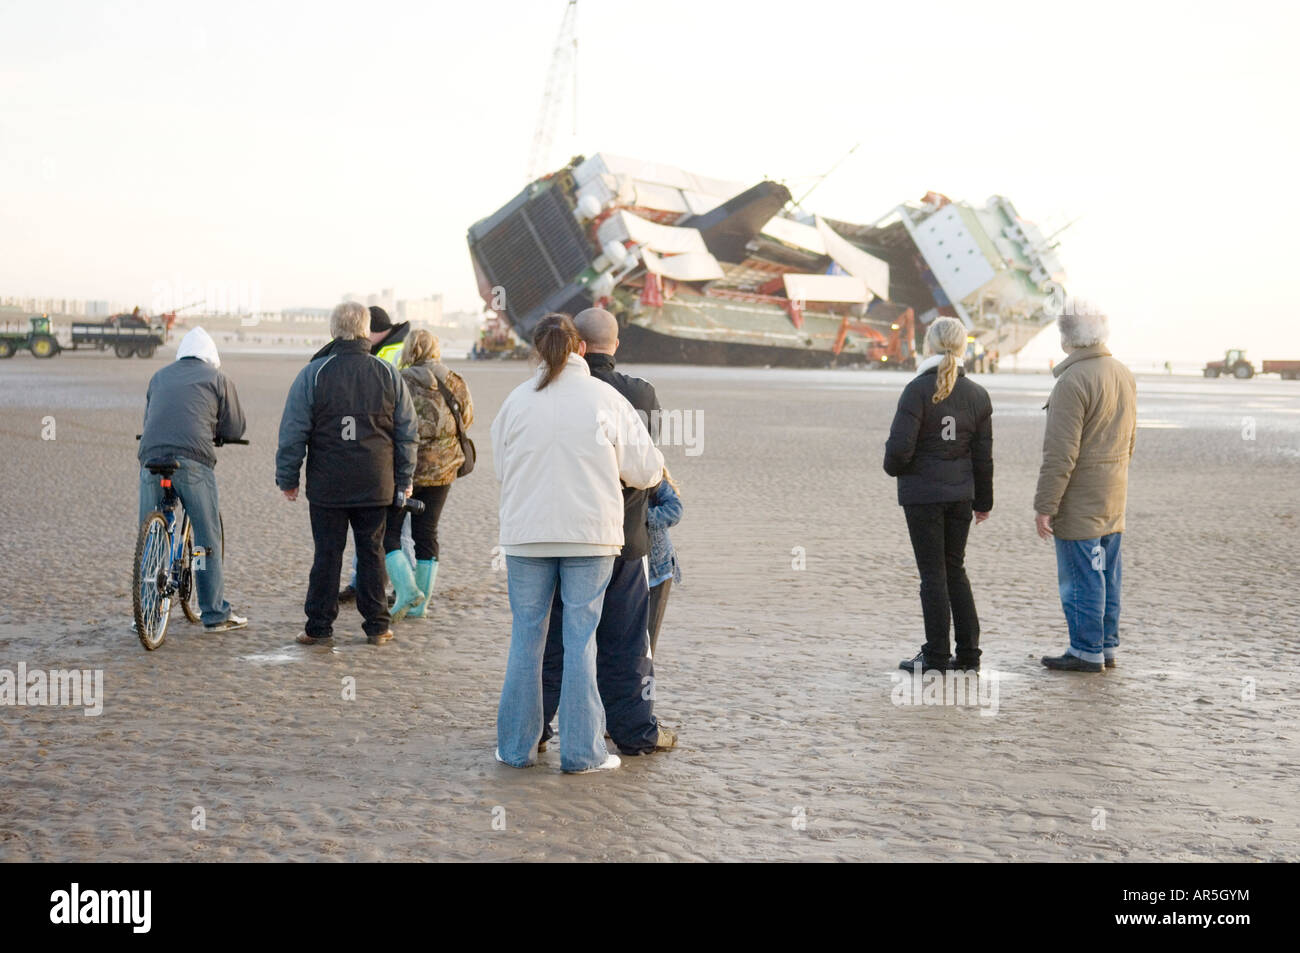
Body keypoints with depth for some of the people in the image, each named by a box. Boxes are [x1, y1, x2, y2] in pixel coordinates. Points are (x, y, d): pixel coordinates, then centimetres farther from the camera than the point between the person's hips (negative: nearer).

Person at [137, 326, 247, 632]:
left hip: (151, 456, 3)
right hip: (194, 459, -3)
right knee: (207, 537, 4)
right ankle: (216, 614, 7)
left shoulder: (159, 377, 24)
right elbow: (235, 429, 16)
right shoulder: (217, 378, 14)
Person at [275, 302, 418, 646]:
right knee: (372, 552, 8)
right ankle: (376, 626, 12)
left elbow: (293, 433, -3)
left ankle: (319, 626, 8)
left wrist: (287, 478, 6)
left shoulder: (313, 374, -5)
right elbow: (407, 432, 6)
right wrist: (404, 480, 13)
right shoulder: (388, 374, 2)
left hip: (327, 486, -1)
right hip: (376, 487, 1)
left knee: (327, 553, 5)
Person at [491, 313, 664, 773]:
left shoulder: (517, 400, -1)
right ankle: (581, 750, 7)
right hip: (590, 535, -1)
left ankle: (516, 746, 16)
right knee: (580, 640, 4)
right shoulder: (605, 398, -5)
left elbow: (501, 464, 7)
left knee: (526, 637, 10)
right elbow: (644, 468, -2)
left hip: (527, 536, 1)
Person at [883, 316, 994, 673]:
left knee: (933, 574, 2)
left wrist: (894, 468, 4)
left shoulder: (918, 390, -14)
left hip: (922, 494, -5)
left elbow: (900, 446, -18)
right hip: (960, 494, 5)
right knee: (955, 569, 16)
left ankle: (936, 657, 7)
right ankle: (968, 654, 17)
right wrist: (983, 500, 16)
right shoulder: (977, 394, 2)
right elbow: (983, 455, 6)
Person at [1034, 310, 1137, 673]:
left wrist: (1044, 505, -18)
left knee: (1081, 578, -2)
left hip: (1079, 501, -9)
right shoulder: (1124, 375, 9)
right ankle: (1107, 646, 21)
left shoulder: (1073, 381, -19)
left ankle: (1086, 652, 3)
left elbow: (1060, 453, -21)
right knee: (1107, 576, 14)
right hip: (1114, 498, 9)